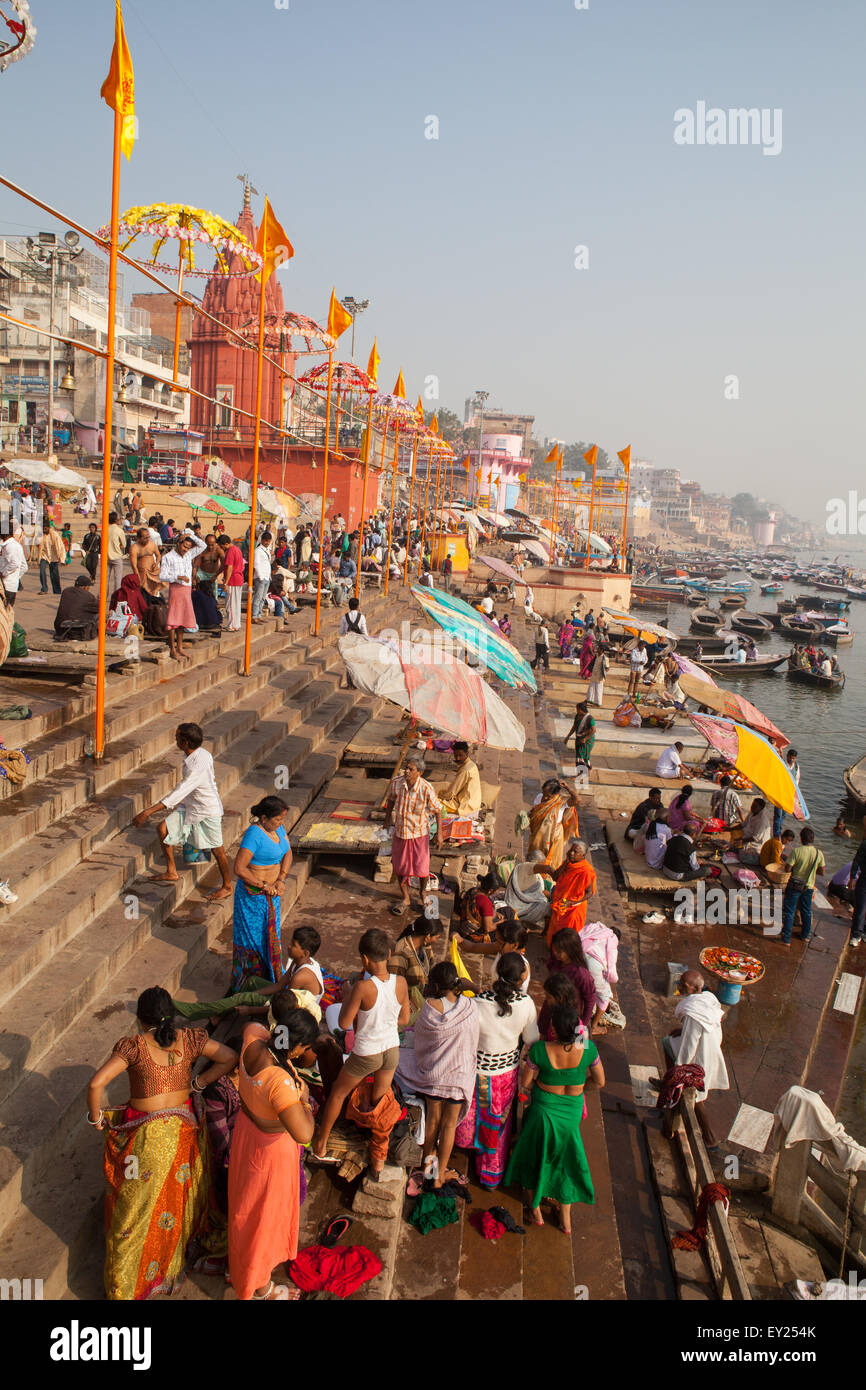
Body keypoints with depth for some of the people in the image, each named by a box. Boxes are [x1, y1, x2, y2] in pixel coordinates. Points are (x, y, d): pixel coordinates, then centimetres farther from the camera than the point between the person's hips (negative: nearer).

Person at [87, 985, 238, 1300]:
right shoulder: (188, 1039, -9)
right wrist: (198, 1083, 0)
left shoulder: (134, 1046, -19)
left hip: (146, 1135, -3)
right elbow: (229, 1058, -6)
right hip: (183, 1129, 4)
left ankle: (124, 1287, 26)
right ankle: (172, 1261, 47)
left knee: (136, 1205, 13)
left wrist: (95, 1117, -10)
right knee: (176, 1192, 26)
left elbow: (96, 1083, -27)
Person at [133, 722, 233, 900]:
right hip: (189, 806, 9)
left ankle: (227, 886, 28)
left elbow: (179, 793, -37)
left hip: (208, 811, -9)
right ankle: (171, 873, 17)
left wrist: (148, 812, -37)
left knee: (217, 850, 7)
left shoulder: (199, 765, -34)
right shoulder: (194, 754, -7)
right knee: (163, 828, 1)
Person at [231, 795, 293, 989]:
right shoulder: (254, 834, -24)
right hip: (253, 895, -8)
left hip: (271, 892, 8)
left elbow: (287, 853, 7)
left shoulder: (278, 828, 0)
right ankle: (244, 986, 17)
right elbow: (239, 869, -27)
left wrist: (281, 880, -7)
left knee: (270, 936, 18)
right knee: (253, 938, 4)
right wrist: (264, 886, -20)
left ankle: (270, 978, 33)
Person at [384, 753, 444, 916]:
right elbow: (391, 800, 7)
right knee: (399, 866, 13)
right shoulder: (396, 782, -14)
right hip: (400, 831, 3)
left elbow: (437, 810, -11)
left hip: (419, 833, -3)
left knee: (421, 867, 10)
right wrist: (388, 819, 15)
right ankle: (405, 899, 33)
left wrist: (439, 834, -12)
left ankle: (423, 892, 41)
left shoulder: (426, 788, -23)